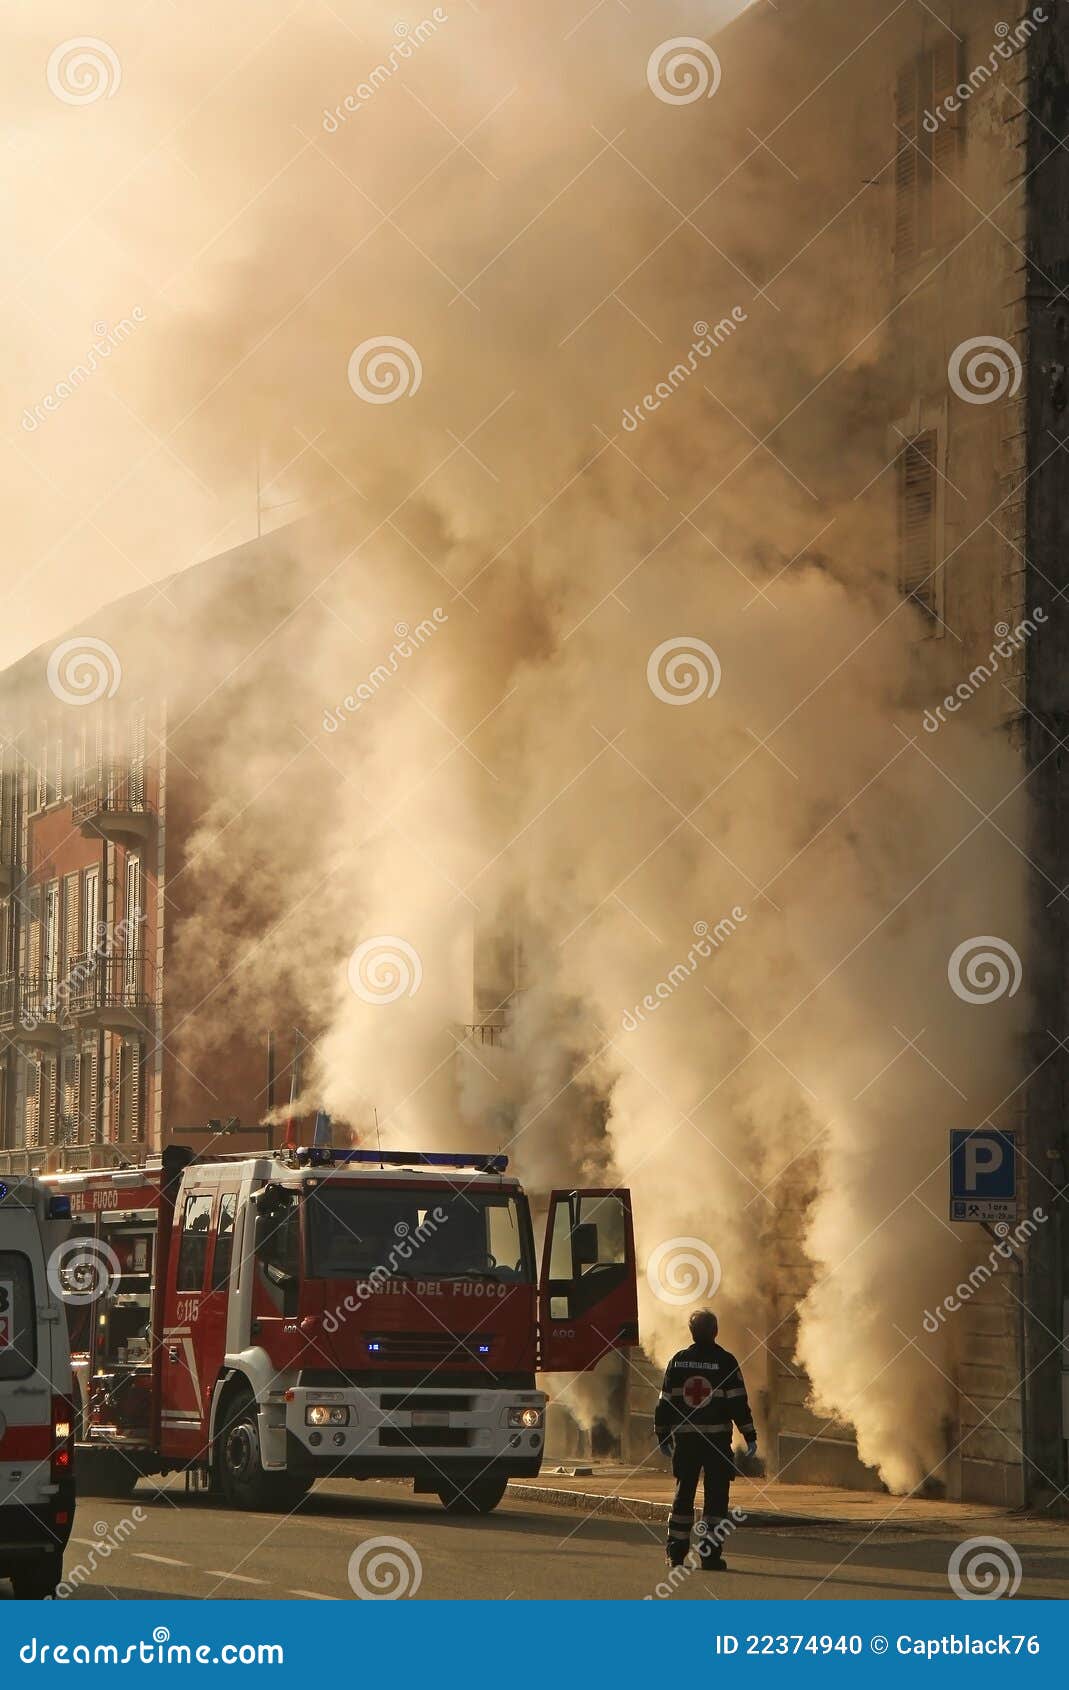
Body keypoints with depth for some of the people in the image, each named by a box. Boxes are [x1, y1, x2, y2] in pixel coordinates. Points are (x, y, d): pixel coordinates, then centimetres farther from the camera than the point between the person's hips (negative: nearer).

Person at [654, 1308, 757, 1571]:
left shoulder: (678, 1361, 5)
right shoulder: (725, 1362, -6)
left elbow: (665, 1401, 7)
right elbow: (738, 1402, -9)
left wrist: (662, 1436, 16)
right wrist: (750, 1436, -6)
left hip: (684, 1438, 3)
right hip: (717, 1438, -3)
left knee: (684, 1493, 13)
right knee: (716, 1495, 1)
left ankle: (676, 1552, 13)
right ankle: (710, 1555, -3)